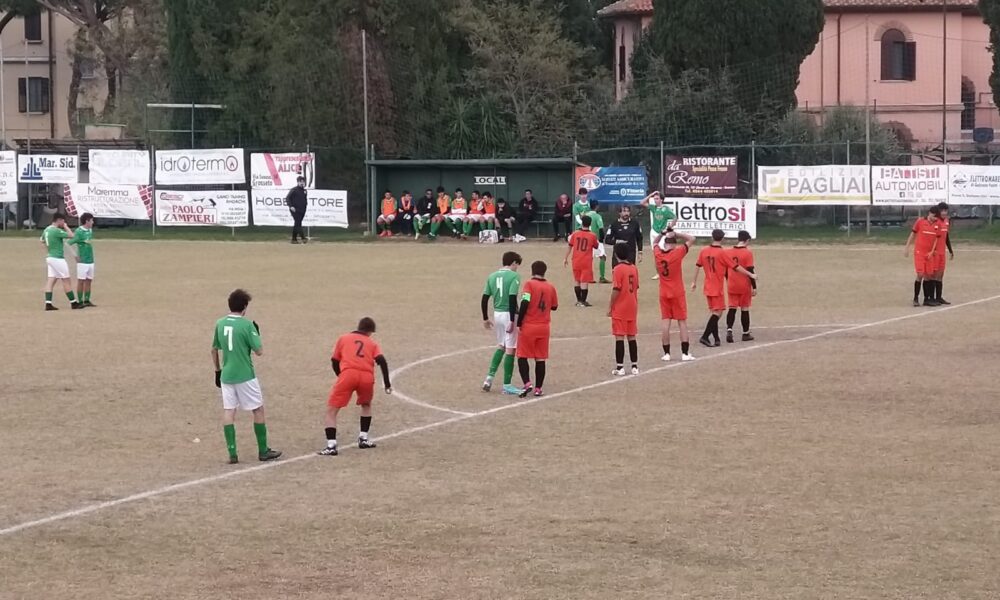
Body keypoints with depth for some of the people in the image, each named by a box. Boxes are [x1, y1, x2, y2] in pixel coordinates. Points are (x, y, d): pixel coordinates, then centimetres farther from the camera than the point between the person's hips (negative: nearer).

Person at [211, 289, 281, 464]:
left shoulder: (220, 324, 4)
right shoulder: (247, 325, -13)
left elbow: (214, 350, 14)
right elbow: (259, 351, -10)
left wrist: (218, 371, 25)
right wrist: (257, 334, 5)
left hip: (226, 376, 5)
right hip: (245, 376, -5)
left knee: (228, 412, 6)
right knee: (258, 410, 8)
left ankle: (232, 453, 1)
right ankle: (263, 451, 13)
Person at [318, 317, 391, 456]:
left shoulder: (343, 339, 24)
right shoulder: (372, 343, 23)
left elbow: (334, 362, 22)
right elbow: (382, 361, 6)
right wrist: (387, 384, 7)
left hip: (348, 373, -2)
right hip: (367, 376, 2)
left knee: (331, 410, 3)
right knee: (366, 405, 32)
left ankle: (331, 445, -12)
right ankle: (363, 439, 28)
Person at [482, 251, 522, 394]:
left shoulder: (492, 276, 8)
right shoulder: (514, 276, -10)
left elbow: (484, 299, 8)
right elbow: (512, 299, -19)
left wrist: (485, 318, 17)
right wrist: (512, 321, -19)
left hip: (497, 313, 6)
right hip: (509, 314, -6)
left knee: (501, 346, 23)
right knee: (510, 349, 1)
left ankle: (490, 377, 13)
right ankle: (506, 385, 5)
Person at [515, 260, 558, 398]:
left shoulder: (530, 284, -8)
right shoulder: (551, 287, 4)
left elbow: (525, 303, -18)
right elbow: (554, 307, 15)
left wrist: (519, 323, -11)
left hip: (528, 326, -3)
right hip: (544, 327, 4)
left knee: (522, 356, 6)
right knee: (540, 359, 8)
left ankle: (527, 383, -11)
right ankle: (538, 388, 9)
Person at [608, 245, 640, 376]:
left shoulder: (617, 269, -14)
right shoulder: (634, 268, 5)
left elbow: (616, 290, -17)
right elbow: (636, 288, 10)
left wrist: (610, 307, -9)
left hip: (619, 309, -6)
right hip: (632, 307, 6)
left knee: (619, 337, -3)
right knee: (632, 337, 12)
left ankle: (620, 367, -3)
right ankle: (635, 366, 14)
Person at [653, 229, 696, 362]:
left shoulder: (657, 254, -4)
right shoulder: (677, 253, -14)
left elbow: (655, 241, 19)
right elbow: (691, 239, -5)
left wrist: (663, 233, 8)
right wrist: (676, 234, -6)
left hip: (664, 294, 3)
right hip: (678, 293, -3)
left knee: (665, 322, 4)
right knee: (682, 322, 3)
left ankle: (666, 353, 4)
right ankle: (685, 353, 1)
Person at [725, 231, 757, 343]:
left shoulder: (729, 252, 3)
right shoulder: (748, 252, -11)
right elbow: (750, 271, -13)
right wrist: (754, 287, -8)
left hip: (732, 286, 3)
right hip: (744, 286, -3)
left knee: (732, 308, 6)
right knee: (745, 309, 7)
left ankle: (729, 330, -12)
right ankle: (746, 334, 15)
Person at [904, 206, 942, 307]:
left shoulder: (938, 224, 3)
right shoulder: (920, 221, -7)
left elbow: (936, 238, 9)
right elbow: (913, 234, 1)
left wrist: (932, 251, -1)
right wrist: (907, 247, 2)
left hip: (929, 253, 4)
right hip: (919, 252, -4)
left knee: (928, 276, 6)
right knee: (920, 275, -10)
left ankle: (927, 298, 14)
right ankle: (916, 298, 0)